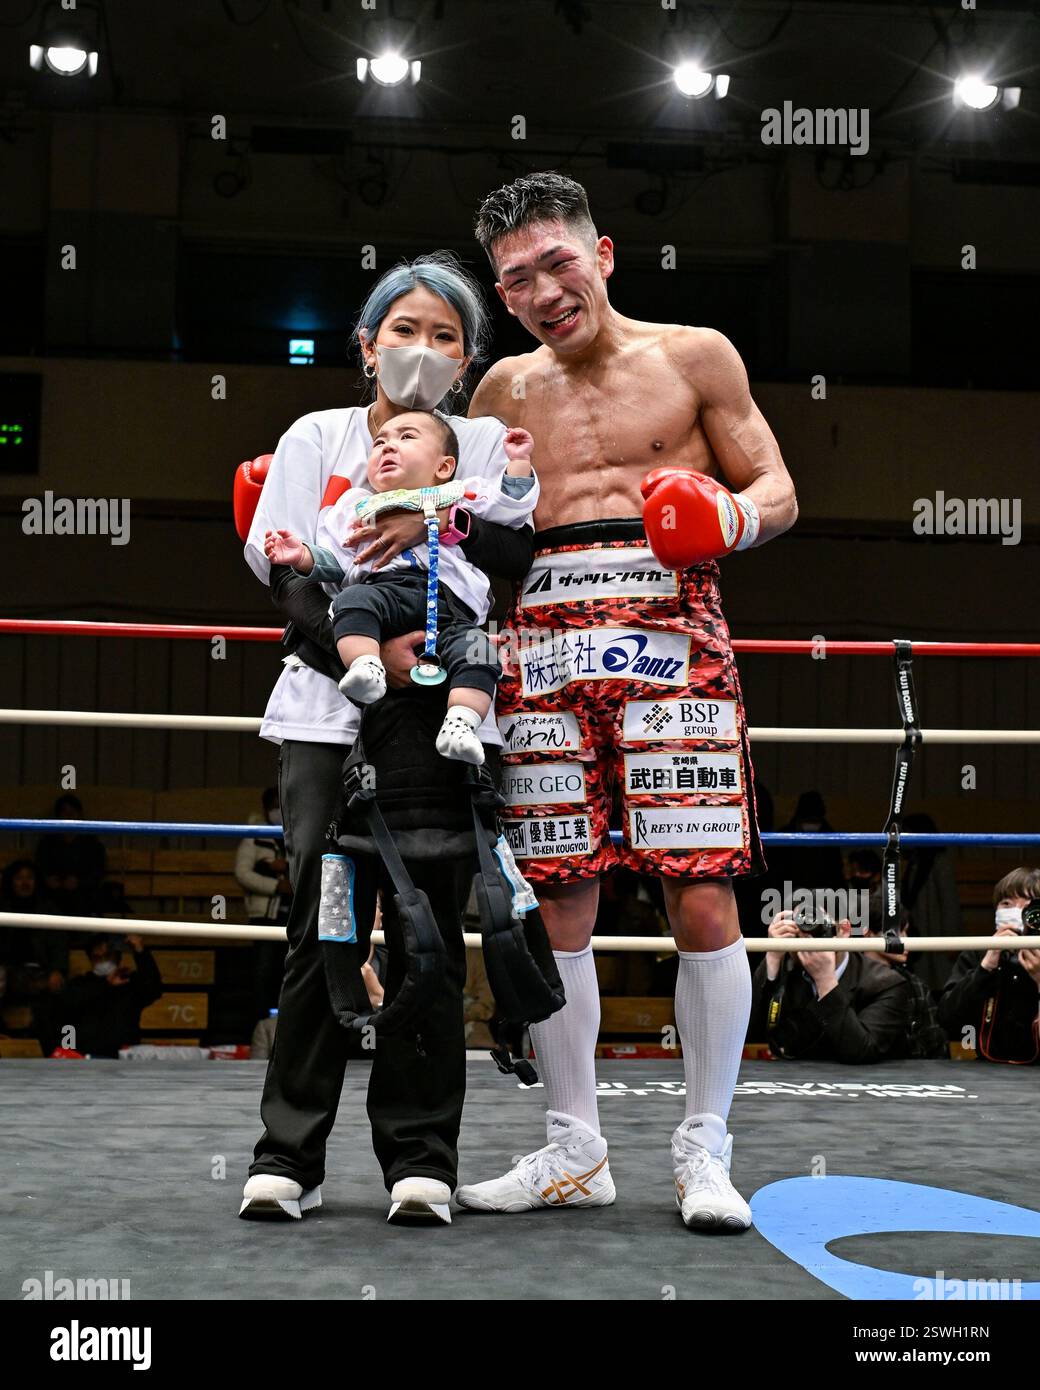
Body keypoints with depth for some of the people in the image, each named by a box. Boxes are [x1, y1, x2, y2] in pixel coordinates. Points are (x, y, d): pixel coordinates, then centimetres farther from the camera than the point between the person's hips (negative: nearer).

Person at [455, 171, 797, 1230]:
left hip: (669, 634, -3)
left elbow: (777, 490, 10)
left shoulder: (694, 358, 10)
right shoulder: (506, 390, 19)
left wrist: (730, 516, -13)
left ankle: (704, 1151, 5)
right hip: (544, 644, 3)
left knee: (702, 900, -8)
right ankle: (572, 1152, 15)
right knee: (553, 903, 2)